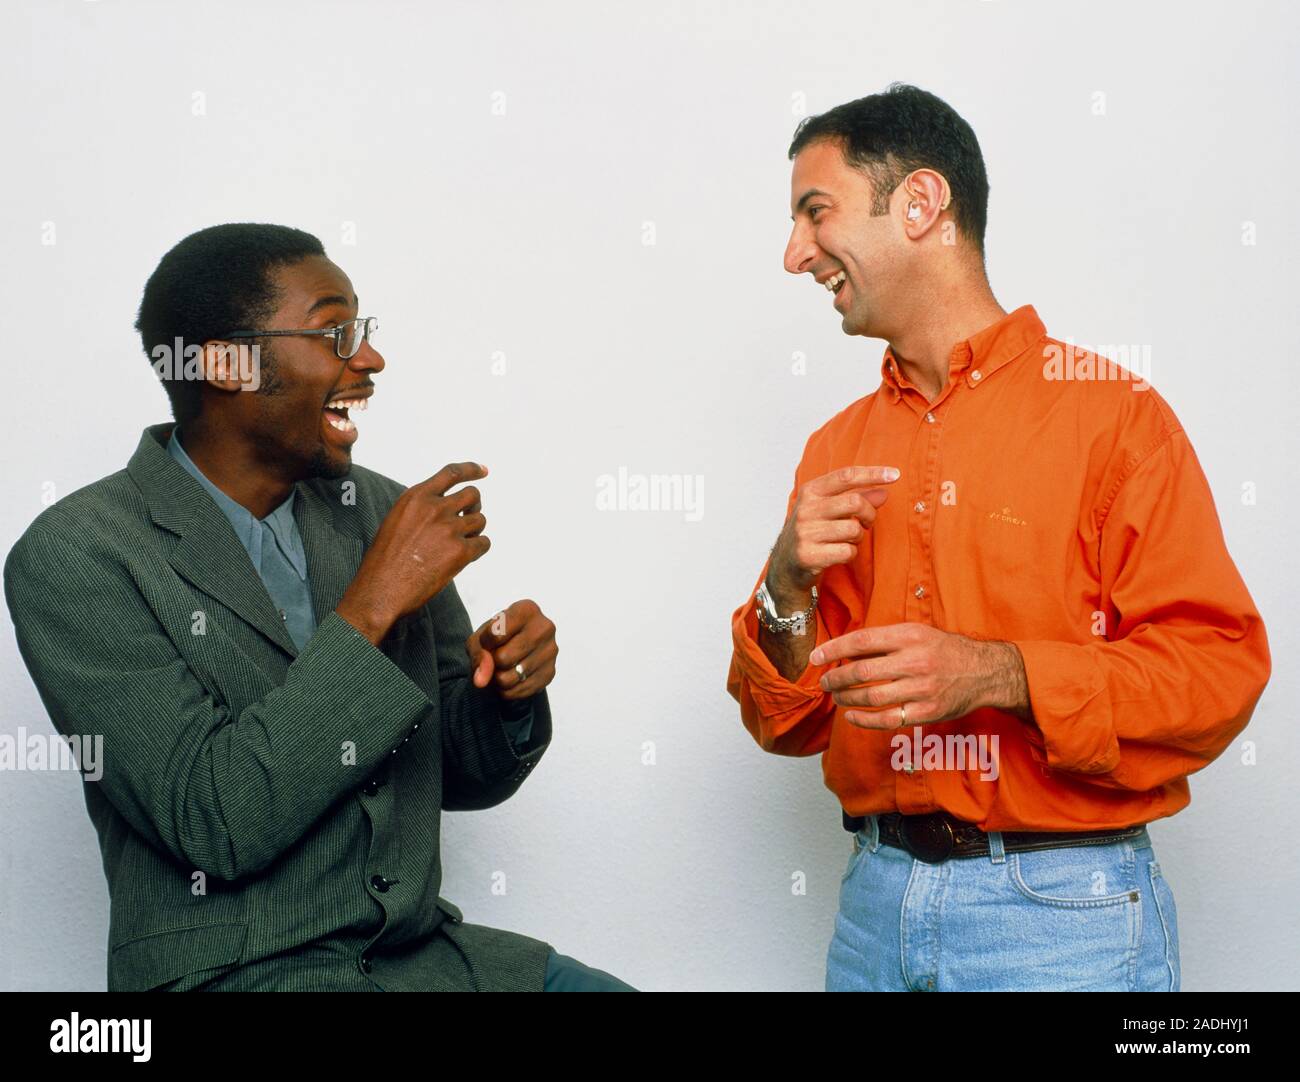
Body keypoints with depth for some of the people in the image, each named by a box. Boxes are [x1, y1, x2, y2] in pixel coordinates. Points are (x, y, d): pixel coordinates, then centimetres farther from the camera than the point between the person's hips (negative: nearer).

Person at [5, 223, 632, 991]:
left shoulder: (378, 513, 4)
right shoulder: (74, 557, -11)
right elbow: (213, 823, -19)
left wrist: (507, 692, -10)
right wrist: (371, 607, -20)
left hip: (423, 949, 6)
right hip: (232, 970, -6)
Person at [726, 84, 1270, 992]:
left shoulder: (1110, 411, -6)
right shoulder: (836, 449, 8)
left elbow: (1220, 670, -13)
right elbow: (789, 725, 9)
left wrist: (1001, 676, -24)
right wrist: (788, 591, -10)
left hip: (1063, 912, -4)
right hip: (875, 900, 5)